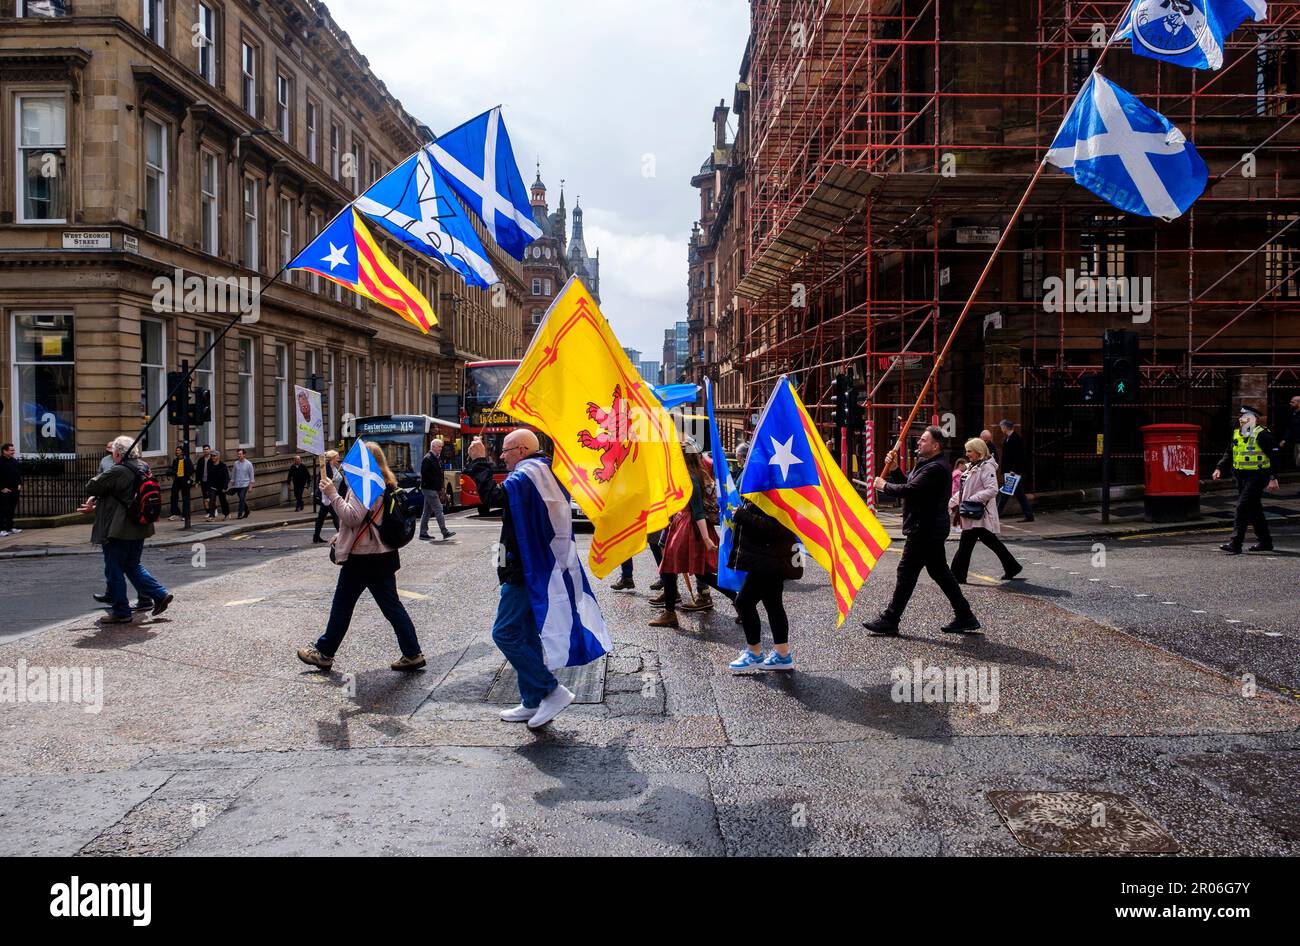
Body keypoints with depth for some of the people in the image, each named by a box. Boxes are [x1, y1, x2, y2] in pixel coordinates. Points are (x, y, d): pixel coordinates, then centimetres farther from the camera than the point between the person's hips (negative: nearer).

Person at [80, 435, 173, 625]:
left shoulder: (117, 472, -19)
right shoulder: (143, 469, 9)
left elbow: (91, 488, -13)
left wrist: (92, 499, 10)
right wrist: (96, 507, 18)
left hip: (118, 531, -8)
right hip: (139, 529, 8)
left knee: (114, 571, 3)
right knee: (132, 566, 21)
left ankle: (121, 612, 9)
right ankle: (160, 594, 13)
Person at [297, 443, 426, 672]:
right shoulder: (386, 485, 13)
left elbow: (353, 517, -24)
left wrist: (332, 494, -18)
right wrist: (343, 535, 22)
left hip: (361, 558, -8)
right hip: (383, 555, 9)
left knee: (342, 606, 6)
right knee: (391, 605, 8)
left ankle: (324, 653, 19)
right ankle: (412, 654, 6)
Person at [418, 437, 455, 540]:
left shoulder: (438, 458, 17)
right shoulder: (427, 458, -12)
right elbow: (424, 474, -18)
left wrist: (442, 482, 13)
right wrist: (435, 482, -17)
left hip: (435, 489, 10)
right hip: (430, 489, -10)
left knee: (427, 511, 12)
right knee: (438, 509, -11)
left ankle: (423, 533, 16)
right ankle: (445, 532, -11)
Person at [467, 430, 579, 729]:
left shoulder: (528, 474, -16)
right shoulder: (547, 474, 17)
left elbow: (493, 497, -22)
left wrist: (479, 462, -13)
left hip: (524, 571, -11)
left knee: (505, 633, -6)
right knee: (528, 635, 15)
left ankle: (552, 690, -6)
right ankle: (533, 703, 20)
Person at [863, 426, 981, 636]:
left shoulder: (936, 468, -18)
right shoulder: (925, 463, 18)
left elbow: (909, 490, -26)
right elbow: (907, 483, 17)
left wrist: (884, 486, -12)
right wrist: (893, 469, 2)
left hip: (925, 530, -11)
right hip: (930, 529, 11)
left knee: (907, 573, -5)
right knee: (940, 572, 13)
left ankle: (889, 621, 1)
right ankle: (965, 618, 18)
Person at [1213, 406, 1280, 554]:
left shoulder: (1262, 435, -10)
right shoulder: (1236, 434, 12)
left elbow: (1275, 456, -10)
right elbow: (1228, 454, 19)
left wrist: (1273, 478, -13)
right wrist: (1219, 468, 3)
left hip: (1257, 476, -8)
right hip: (1242, 477, 8)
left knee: (1243, 506, -15)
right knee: (1253, 509, 15)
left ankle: (1235, 544, -16)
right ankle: (1265, 541, 27)